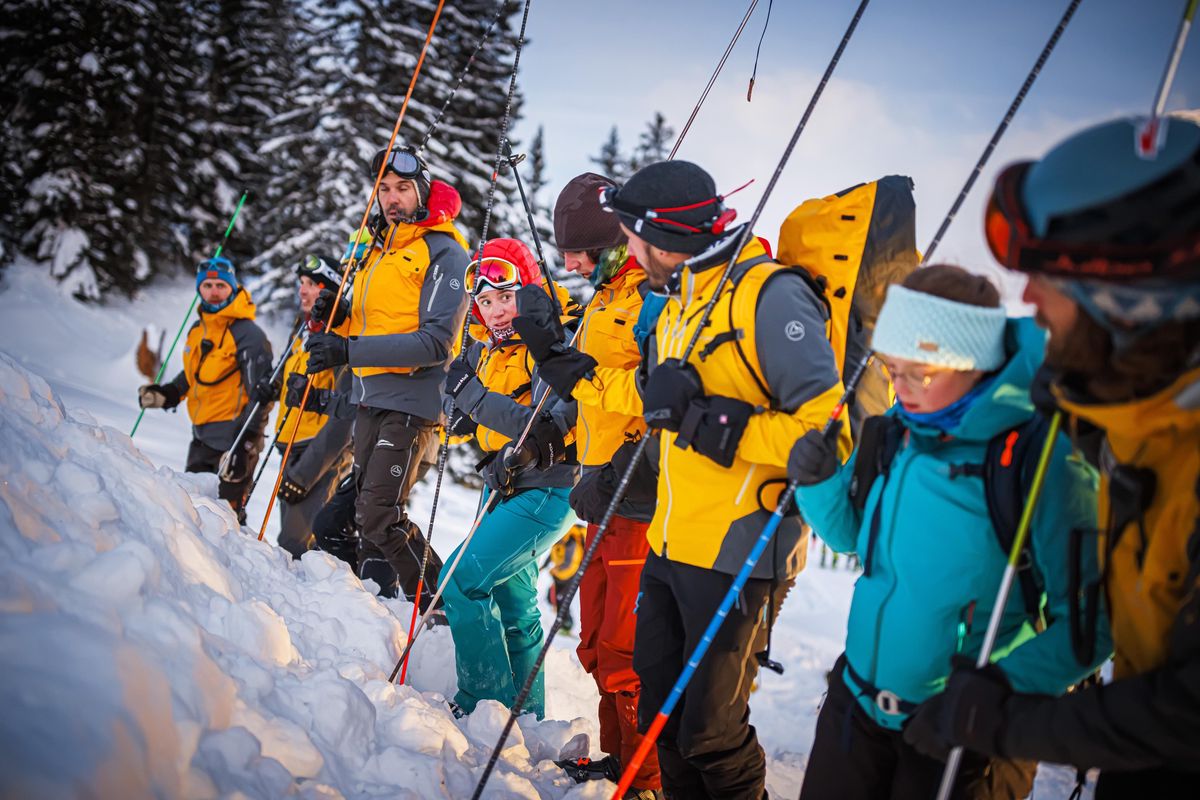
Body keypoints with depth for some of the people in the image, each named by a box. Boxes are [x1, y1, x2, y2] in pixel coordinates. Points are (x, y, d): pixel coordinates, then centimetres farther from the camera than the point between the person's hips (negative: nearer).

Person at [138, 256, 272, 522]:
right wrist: (166, 394, 10)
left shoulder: (248, 335, -14)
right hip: (201, 437, 8)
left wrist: (245, 444, -22)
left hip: (234, 440, -8)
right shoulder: (197, 330, 11)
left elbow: (261, 394, -17)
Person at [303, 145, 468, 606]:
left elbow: (435, 342, -18)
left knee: (381, 515, -13)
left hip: (411, 401, -8)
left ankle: (440, 604, 0)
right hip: (369, 398, 8)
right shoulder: (380, 248, 18)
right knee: (367, 507, 13)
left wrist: (350, 351, -23)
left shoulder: (444, 252, -8)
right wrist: (339, 314, 1)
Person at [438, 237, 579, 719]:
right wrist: (460, 402, -7)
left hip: (545, 493, -9)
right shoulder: (487, 350, 7)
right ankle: (526, 713, 32)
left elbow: (548, 429, -30)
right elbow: (462, 424, 14)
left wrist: (476, 397, -29)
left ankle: (486, 703, -4)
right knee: (513, 605, 17)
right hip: (503, 487, 9)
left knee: (462, 581, -15)